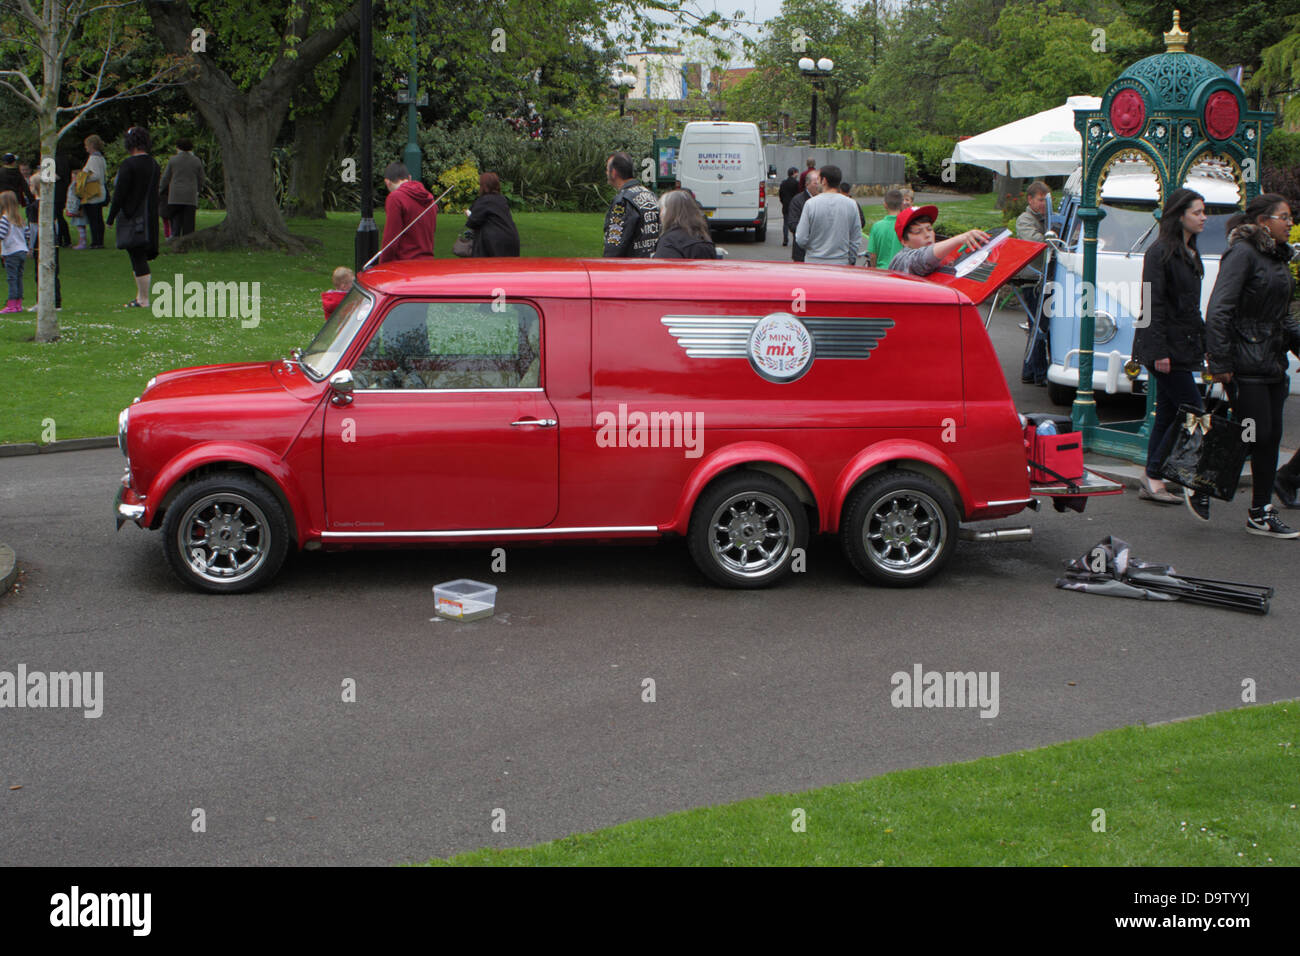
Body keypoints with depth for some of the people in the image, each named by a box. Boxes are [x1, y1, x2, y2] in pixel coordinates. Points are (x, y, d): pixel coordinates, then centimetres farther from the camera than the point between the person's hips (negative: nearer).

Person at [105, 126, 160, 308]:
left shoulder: (128, 165, -14)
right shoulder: (153, 164, 9)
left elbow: (119, 194, -14)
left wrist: (110, 218, -6)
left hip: (133, 218, -8)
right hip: (150, 217, 8)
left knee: (138, 259, -5)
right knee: (139, 258, 16)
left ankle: (143, 300, -4)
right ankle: (141, 296, 21)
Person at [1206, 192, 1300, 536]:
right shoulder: (1242, 253, -11)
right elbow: (1219, 310, -17)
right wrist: (1220, 363, -20)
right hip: (1246, 363, -9)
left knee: (1270, 437, 7)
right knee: (1257, 437, -8)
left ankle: (1261, 514, 12)